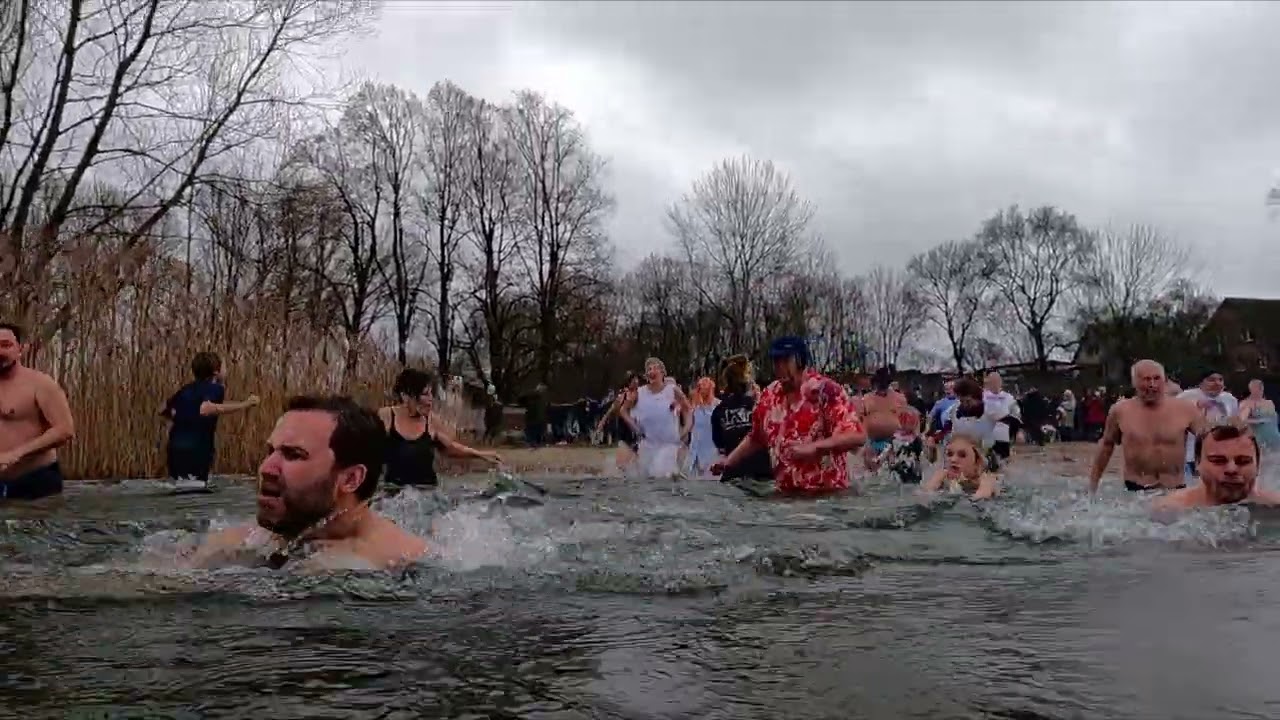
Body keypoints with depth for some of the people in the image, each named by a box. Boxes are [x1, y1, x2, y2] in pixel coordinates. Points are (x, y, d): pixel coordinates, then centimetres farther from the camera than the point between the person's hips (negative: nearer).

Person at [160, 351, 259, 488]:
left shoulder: (186, 390, 18)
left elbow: (163, 411, 31)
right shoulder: (216, 388, -5)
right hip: (196, 451, -7)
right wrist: (244, 404, -25)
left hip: (175, 449, 7)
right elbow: (205, 409, -27)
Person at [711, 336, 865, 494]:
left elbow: (857, 436, -18)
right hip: (785, 494, 5)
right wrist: (729, 461, 9)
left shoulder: (826, 390, -12)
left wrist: (812, 447, -27)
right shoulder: (768, 396, 6)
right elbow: (755, 438, 21)